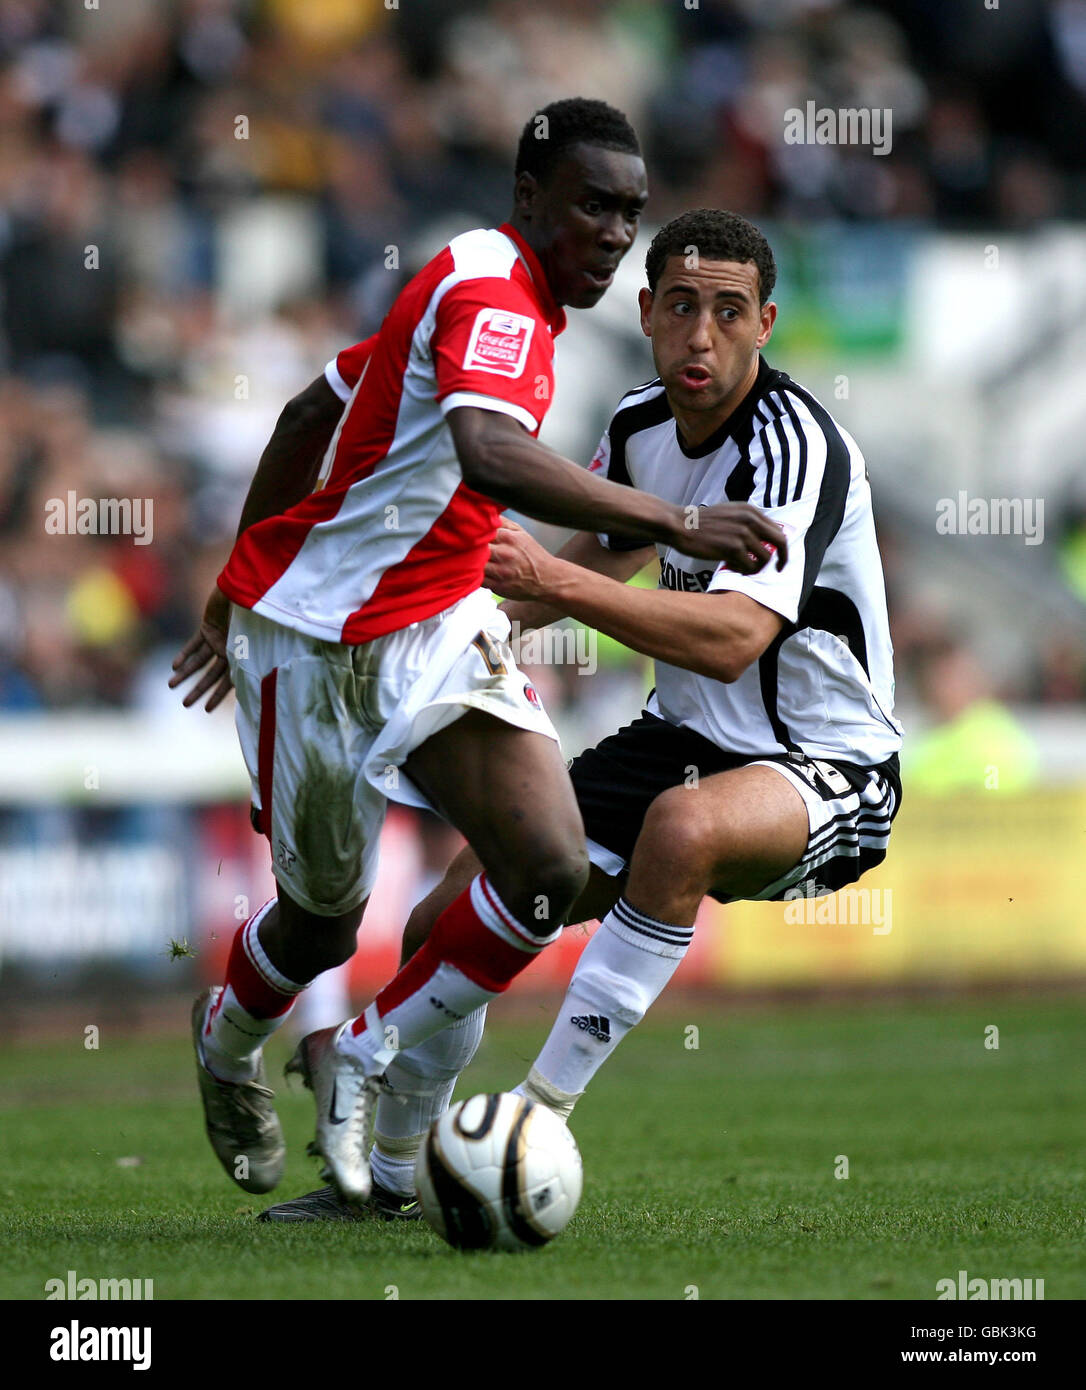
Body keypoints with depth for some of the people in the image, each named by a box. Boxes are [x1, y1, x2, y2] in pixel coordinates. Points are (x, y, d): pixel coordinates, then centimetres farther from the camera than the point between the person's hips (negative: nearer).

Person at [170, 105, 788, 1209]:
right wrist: (677, 525, -46)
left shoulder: (491, 289, 10)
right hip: (316, 635, -8)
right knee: (323, 922, 9)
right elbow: (490, 457, -42)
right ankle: (230, 1037, 45)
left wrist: (238, 592, 27)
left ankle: (359, 1057, 6)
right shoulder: (490, 289, -20)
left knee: (551, 872, -13)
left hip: (437, 630, 8)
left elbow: (311, 413, 21)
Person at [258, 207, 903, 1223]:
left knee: (684, 825, -41)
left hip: (826, 771, -7)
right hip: (684, 741, 7)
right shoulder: (638, 427, 1)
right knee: (447, 927, -1)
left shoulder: (795, 442, -23)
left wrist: (554, 580, -44)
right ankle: (388, 1175, 25)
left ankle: (539, 1120, -30)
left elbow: (734, 636, -38)